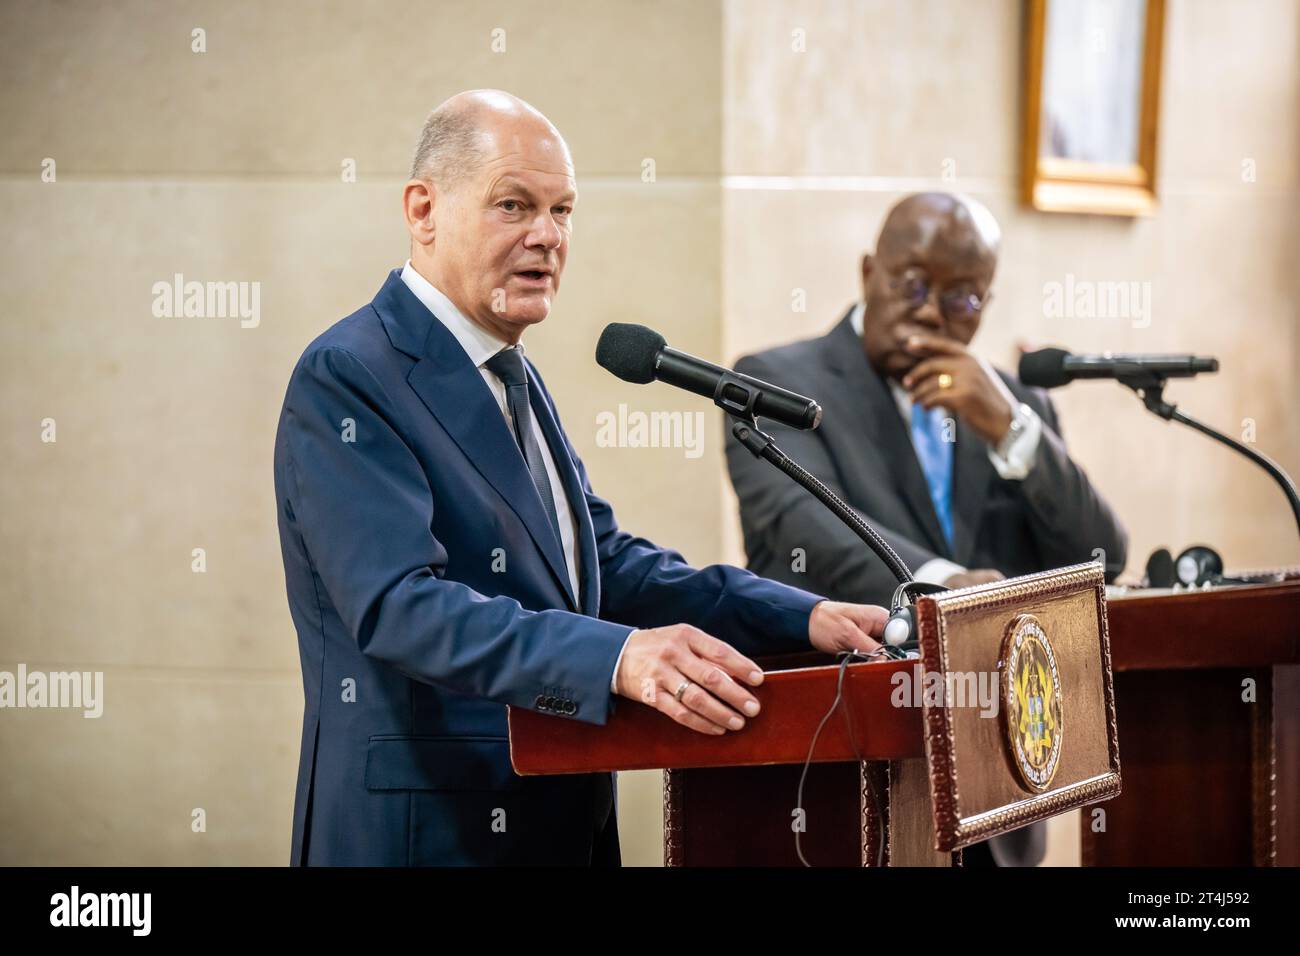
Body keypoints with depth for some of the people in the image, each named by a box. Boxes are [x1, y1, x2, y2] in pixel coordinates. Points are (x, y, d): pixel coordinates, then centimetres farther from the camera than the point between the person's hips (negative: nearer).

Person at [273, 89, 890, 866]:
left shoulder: (512, 373, 14)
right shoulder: (346, 380, -15)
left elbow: (604, 563, 14)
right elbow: (400, 604, -27)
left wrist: (803, 618, 1)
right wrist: (617, 659, -38)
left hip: (556, 823, 9)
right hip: (424, 828, -9)